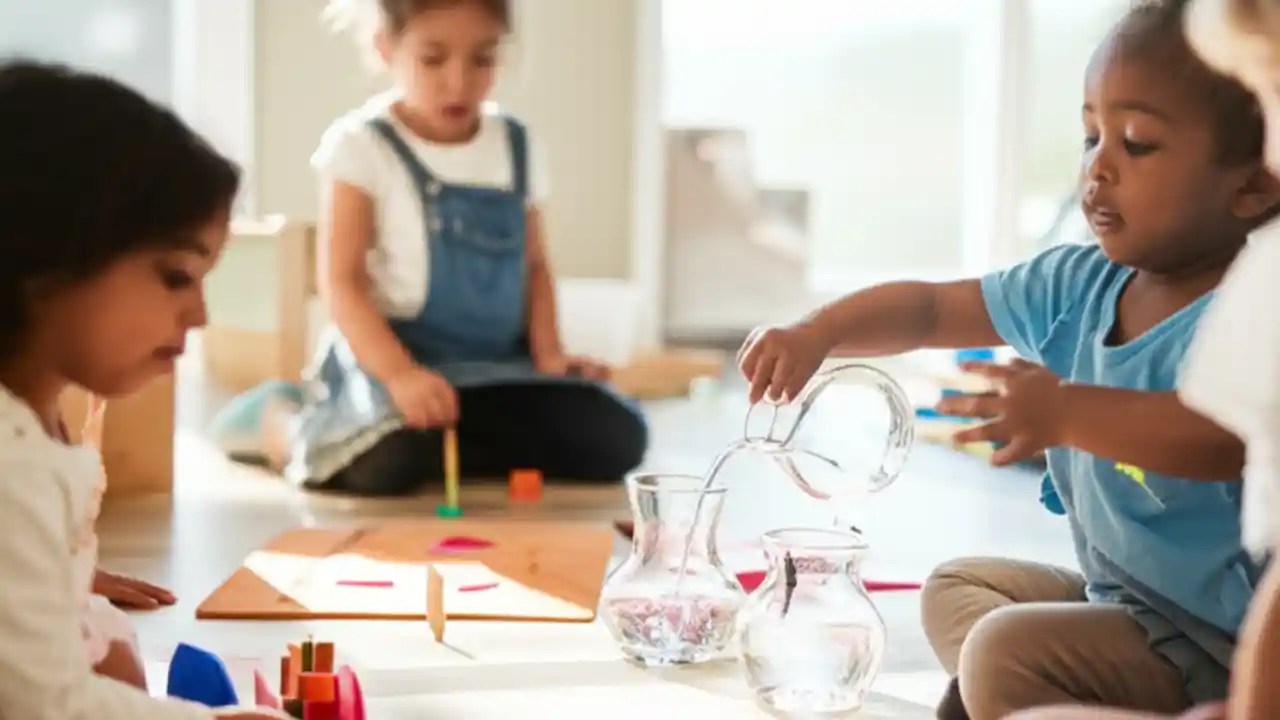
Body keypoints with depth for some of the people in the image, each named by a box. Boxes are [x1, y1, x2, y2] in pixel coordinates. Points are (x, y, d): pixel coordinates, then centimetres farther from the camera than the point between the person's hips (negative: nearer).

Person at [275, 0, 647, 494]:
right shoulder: (361, 146, -6)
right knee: (390, 462, -35)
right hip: (393, 358, -5)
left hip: (500, 365, 5)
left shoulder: (516, 146, 10)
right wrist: (399, 373, -26)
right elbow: (341, 281, -11)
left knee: (615, 438, -16)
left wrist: (547, 353, -2)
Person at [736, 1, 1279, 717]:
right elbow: (930, 308, 9)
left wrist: (1070, 413, -53)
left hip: (1213, 637, -9)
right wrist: (815, 334, -7)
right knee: (956, 587, 24)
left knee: (1005, 652, -24)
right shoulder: (1075, 286, 1)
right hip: (1113, 591, 9)